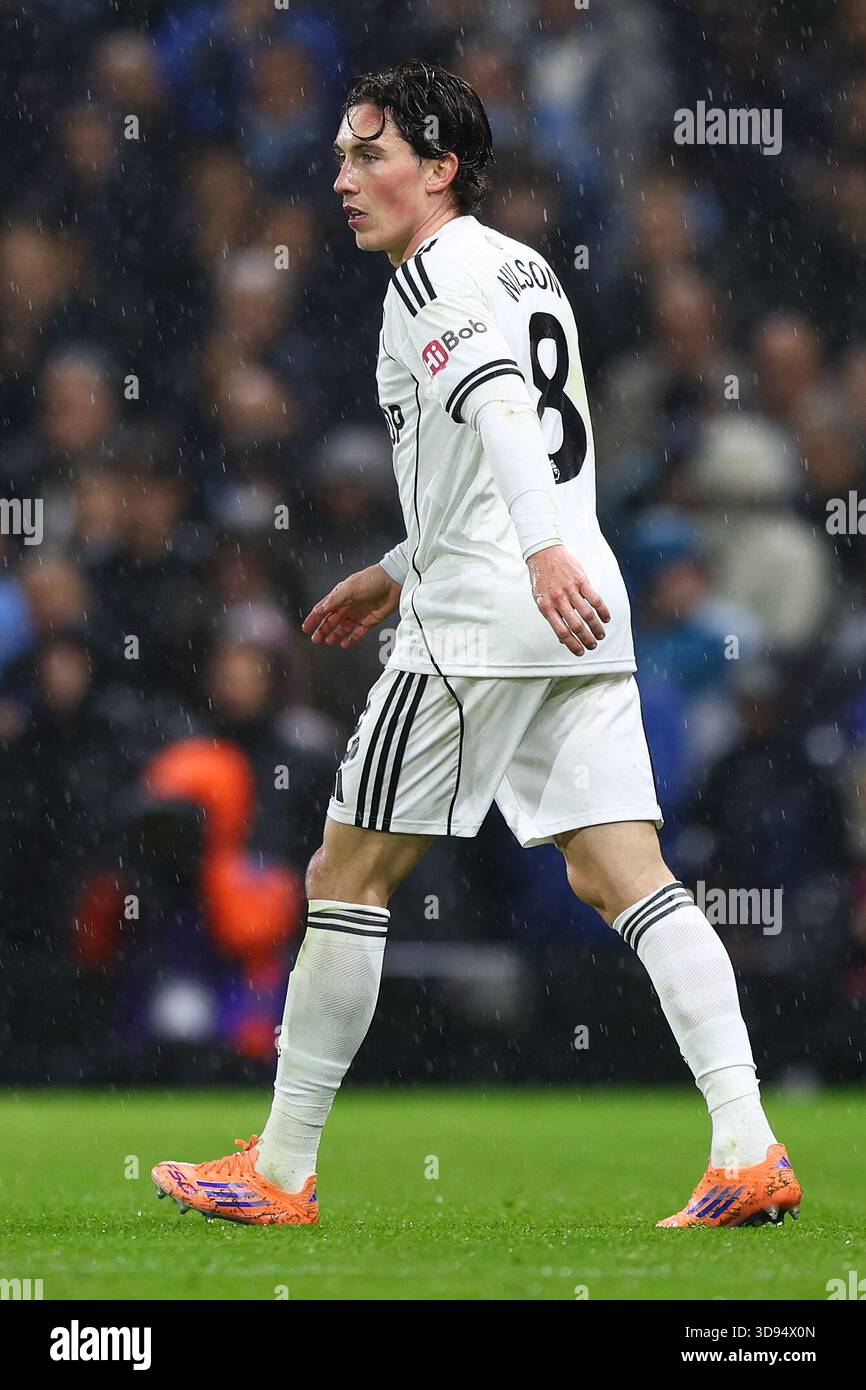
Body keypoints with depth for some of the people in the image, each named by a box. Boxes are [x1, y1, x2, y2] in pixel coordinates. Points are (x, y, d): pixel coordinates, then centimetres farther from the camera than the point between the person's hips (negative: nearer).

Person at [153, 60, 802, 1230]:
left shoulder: (432, 273, -5)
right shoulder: (524, 269, 23)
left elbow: (497, 408, -23)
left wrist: (543, 551, -37)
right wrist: (401, 574, 37)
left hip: (479, 623, -8)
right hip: (581, 611, 8)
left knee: (348, 875, 1)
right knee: (624, 876, 1)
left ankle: (281, 1172, 5)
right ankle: (750, 1154, -12)